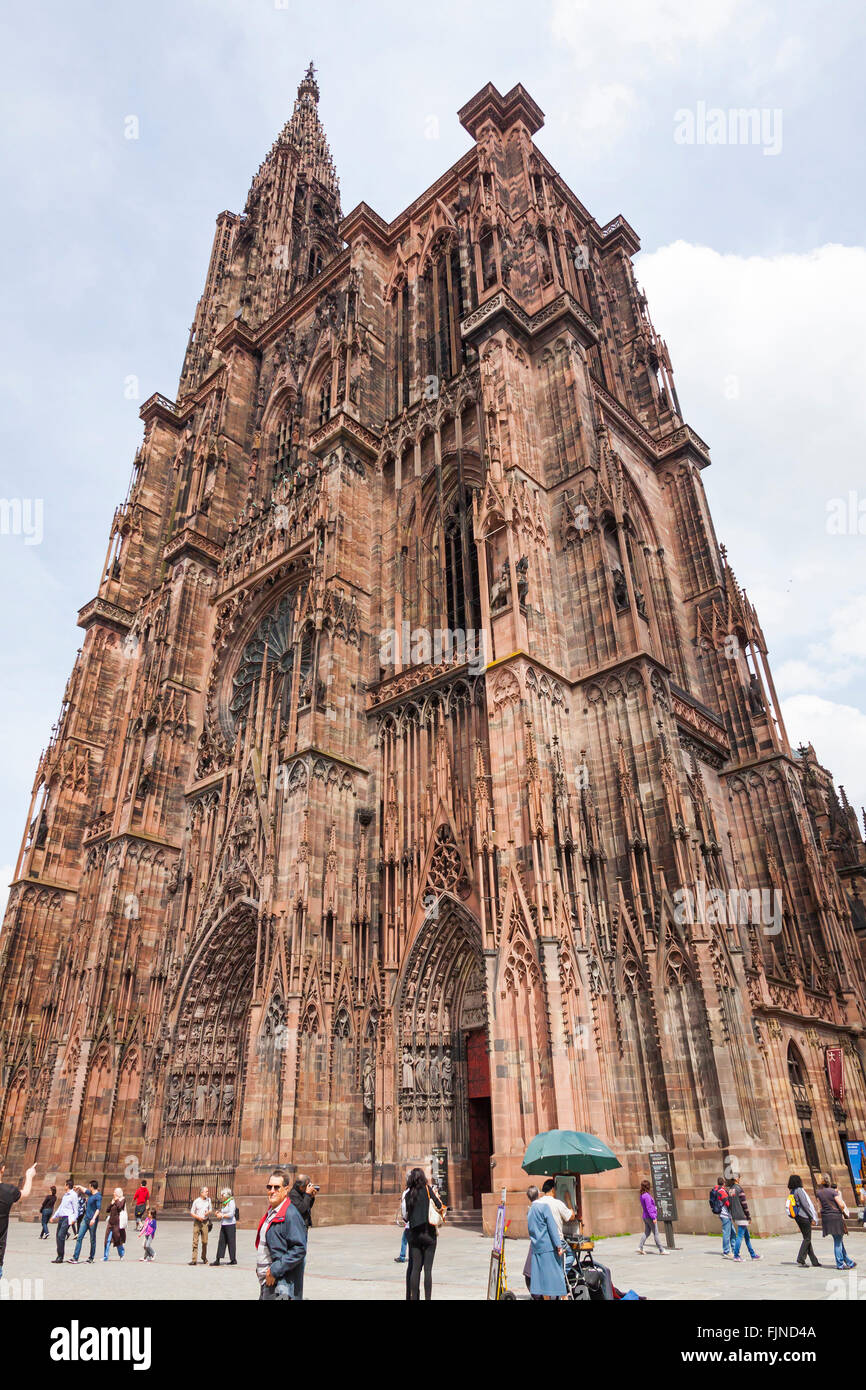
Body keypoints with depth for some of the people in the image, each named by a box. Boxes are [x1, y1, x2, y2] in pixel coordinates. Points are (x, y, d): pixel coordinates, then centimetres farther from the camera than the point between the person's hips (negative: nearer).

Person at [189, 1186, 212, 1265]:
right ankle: (194, 1259, -3)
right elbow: (191, 1213, -2)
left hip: (205, 1222, 3)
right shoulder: (196, 1201, -5)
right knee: (195, 1241, -6)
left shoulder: (208, 1200, 7)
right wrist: (198, 1217, -16)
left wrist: (208, 1212, -9)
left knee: (205, 1241, 4)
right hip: (197, 1222, -3)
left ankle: (204, 1257, 23)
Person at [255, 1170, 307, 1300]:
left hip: (280, 1284, -8)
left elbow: (299, 1250, -21)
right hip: (265, 1281, 9)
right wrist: (260, 1270, 13)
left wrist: (275, 1270, -21)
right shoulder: (270, 1213, 12)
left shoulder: (291, 1214, -16)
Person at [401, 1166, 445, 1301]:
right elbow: (440, 1207, -5)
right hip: (429, 1233, -3)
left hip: (414, 1233, 3)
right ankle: (427, 1298, 0)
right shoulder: (427, 1190, -5)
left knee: (415, 1268, 8)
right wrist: (437, 1197, 14)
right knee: (428, 1269, 2)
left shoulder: (407, 1193, 3)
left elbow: (405, 1216, 6)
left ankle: (413, 1297, 9)